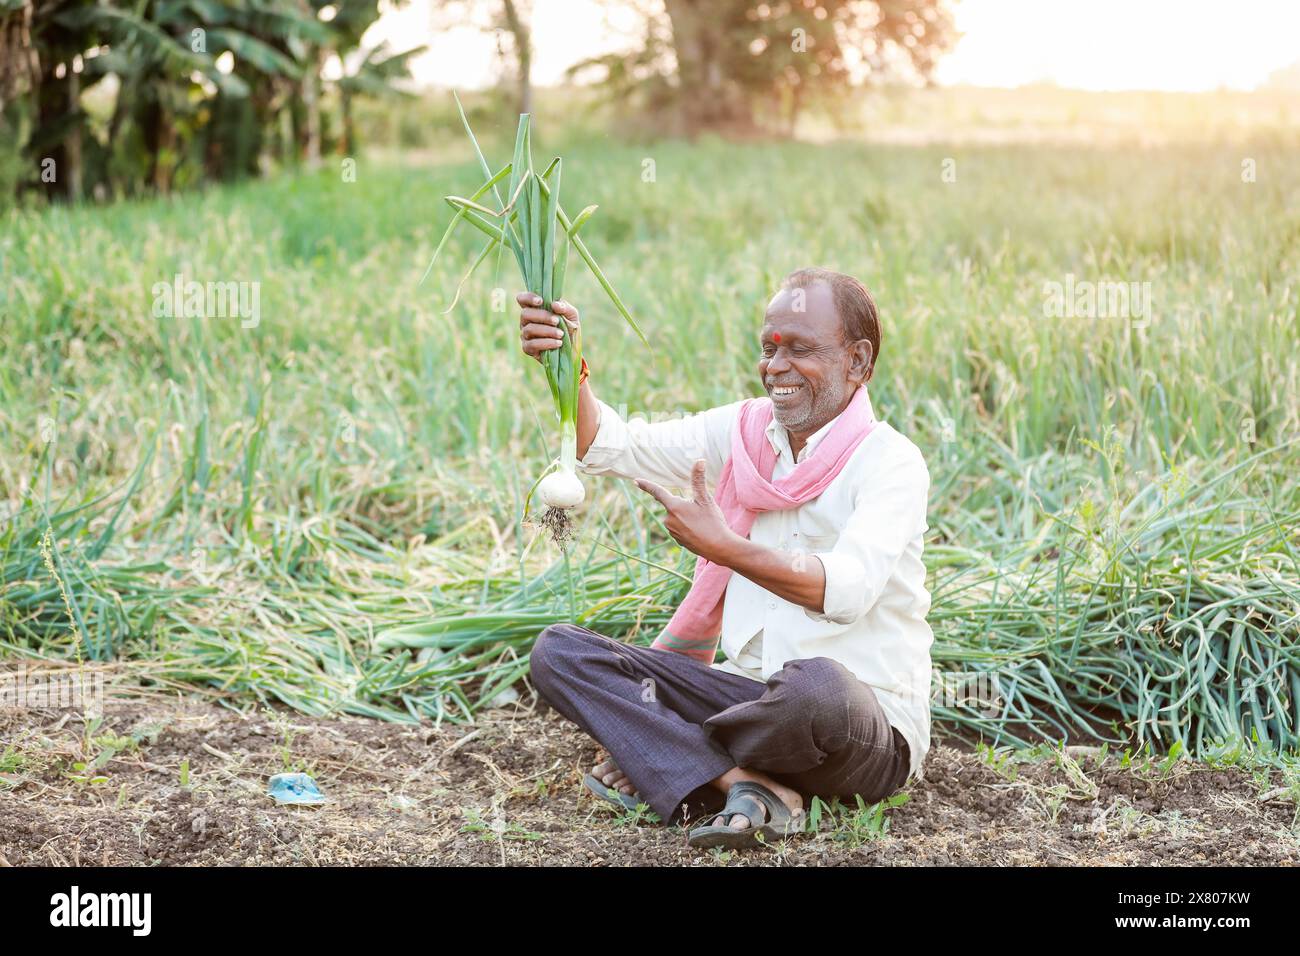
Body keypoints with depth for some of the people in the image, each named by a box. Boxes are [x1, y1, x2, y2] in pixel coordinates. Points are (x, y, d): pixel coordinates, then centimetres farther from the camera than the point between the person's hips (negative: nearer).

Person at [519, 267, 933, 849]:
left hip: (870, 726, -6)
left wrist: (722, 546, -37)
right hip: (754, 694, 6)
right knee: (558, 652, -8)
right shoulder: (743, 431, 8)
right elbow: (610, 447, 1)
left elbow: (847, 588, -27)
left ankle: (659, 756, -11)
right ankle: (752, 787, -26)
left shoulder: (890, 462, -10)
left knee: (818, 685, -43)